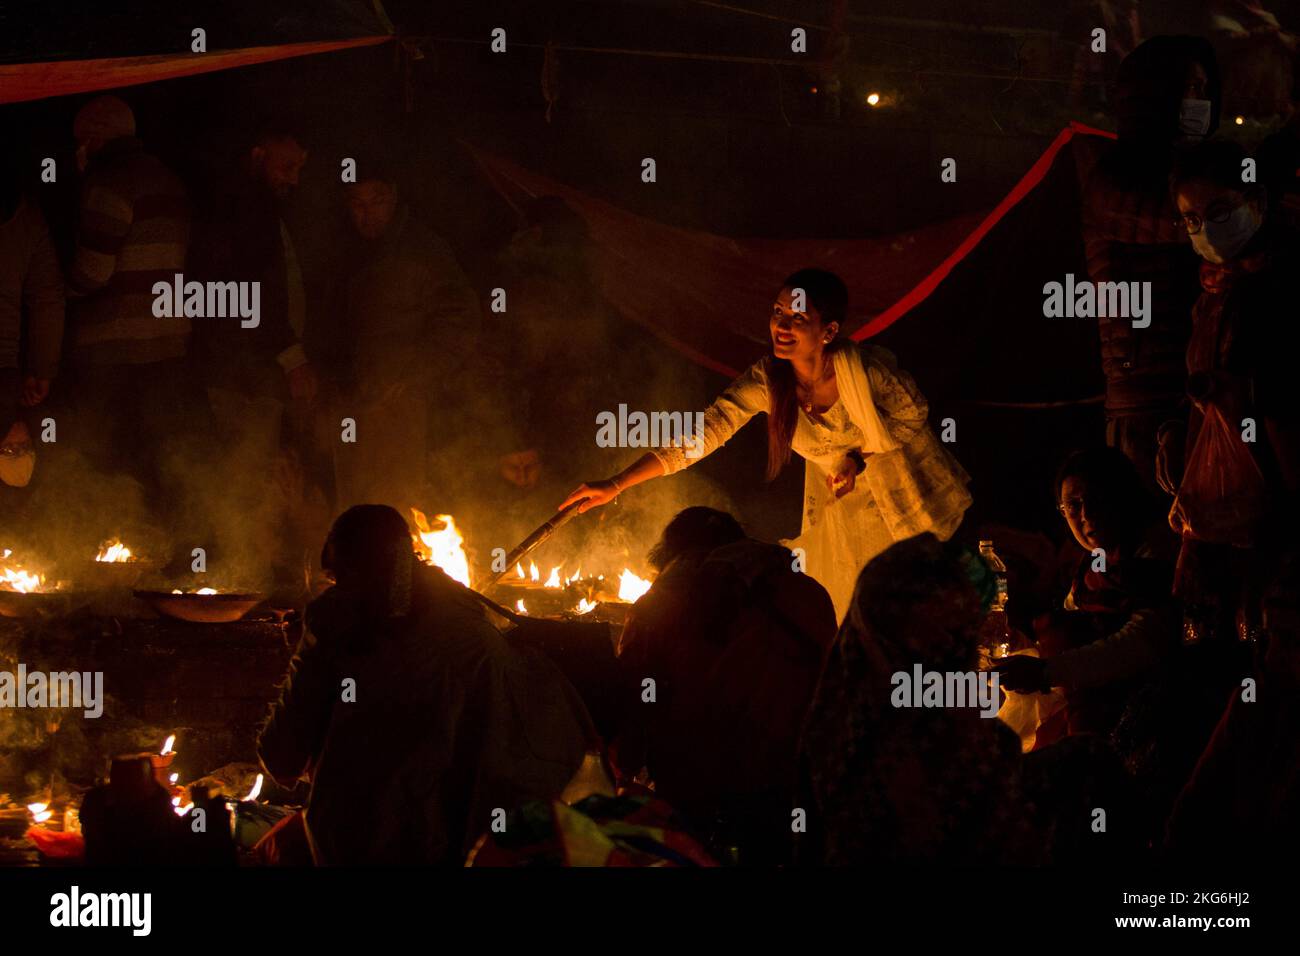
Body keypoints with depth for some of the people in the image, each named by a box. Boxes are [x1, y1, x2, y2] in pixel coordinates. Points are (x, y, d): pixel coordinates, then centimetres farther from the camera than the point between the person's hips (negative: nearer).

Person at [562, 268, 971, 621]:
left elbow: (914, 413, -11)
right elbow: (706, 431, -29)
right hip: (837, 504, 3)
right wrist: (616, 485, -36)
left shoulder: (867, 369, -31)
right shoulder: (768, 380, -24)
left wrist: (861, 458, -25)